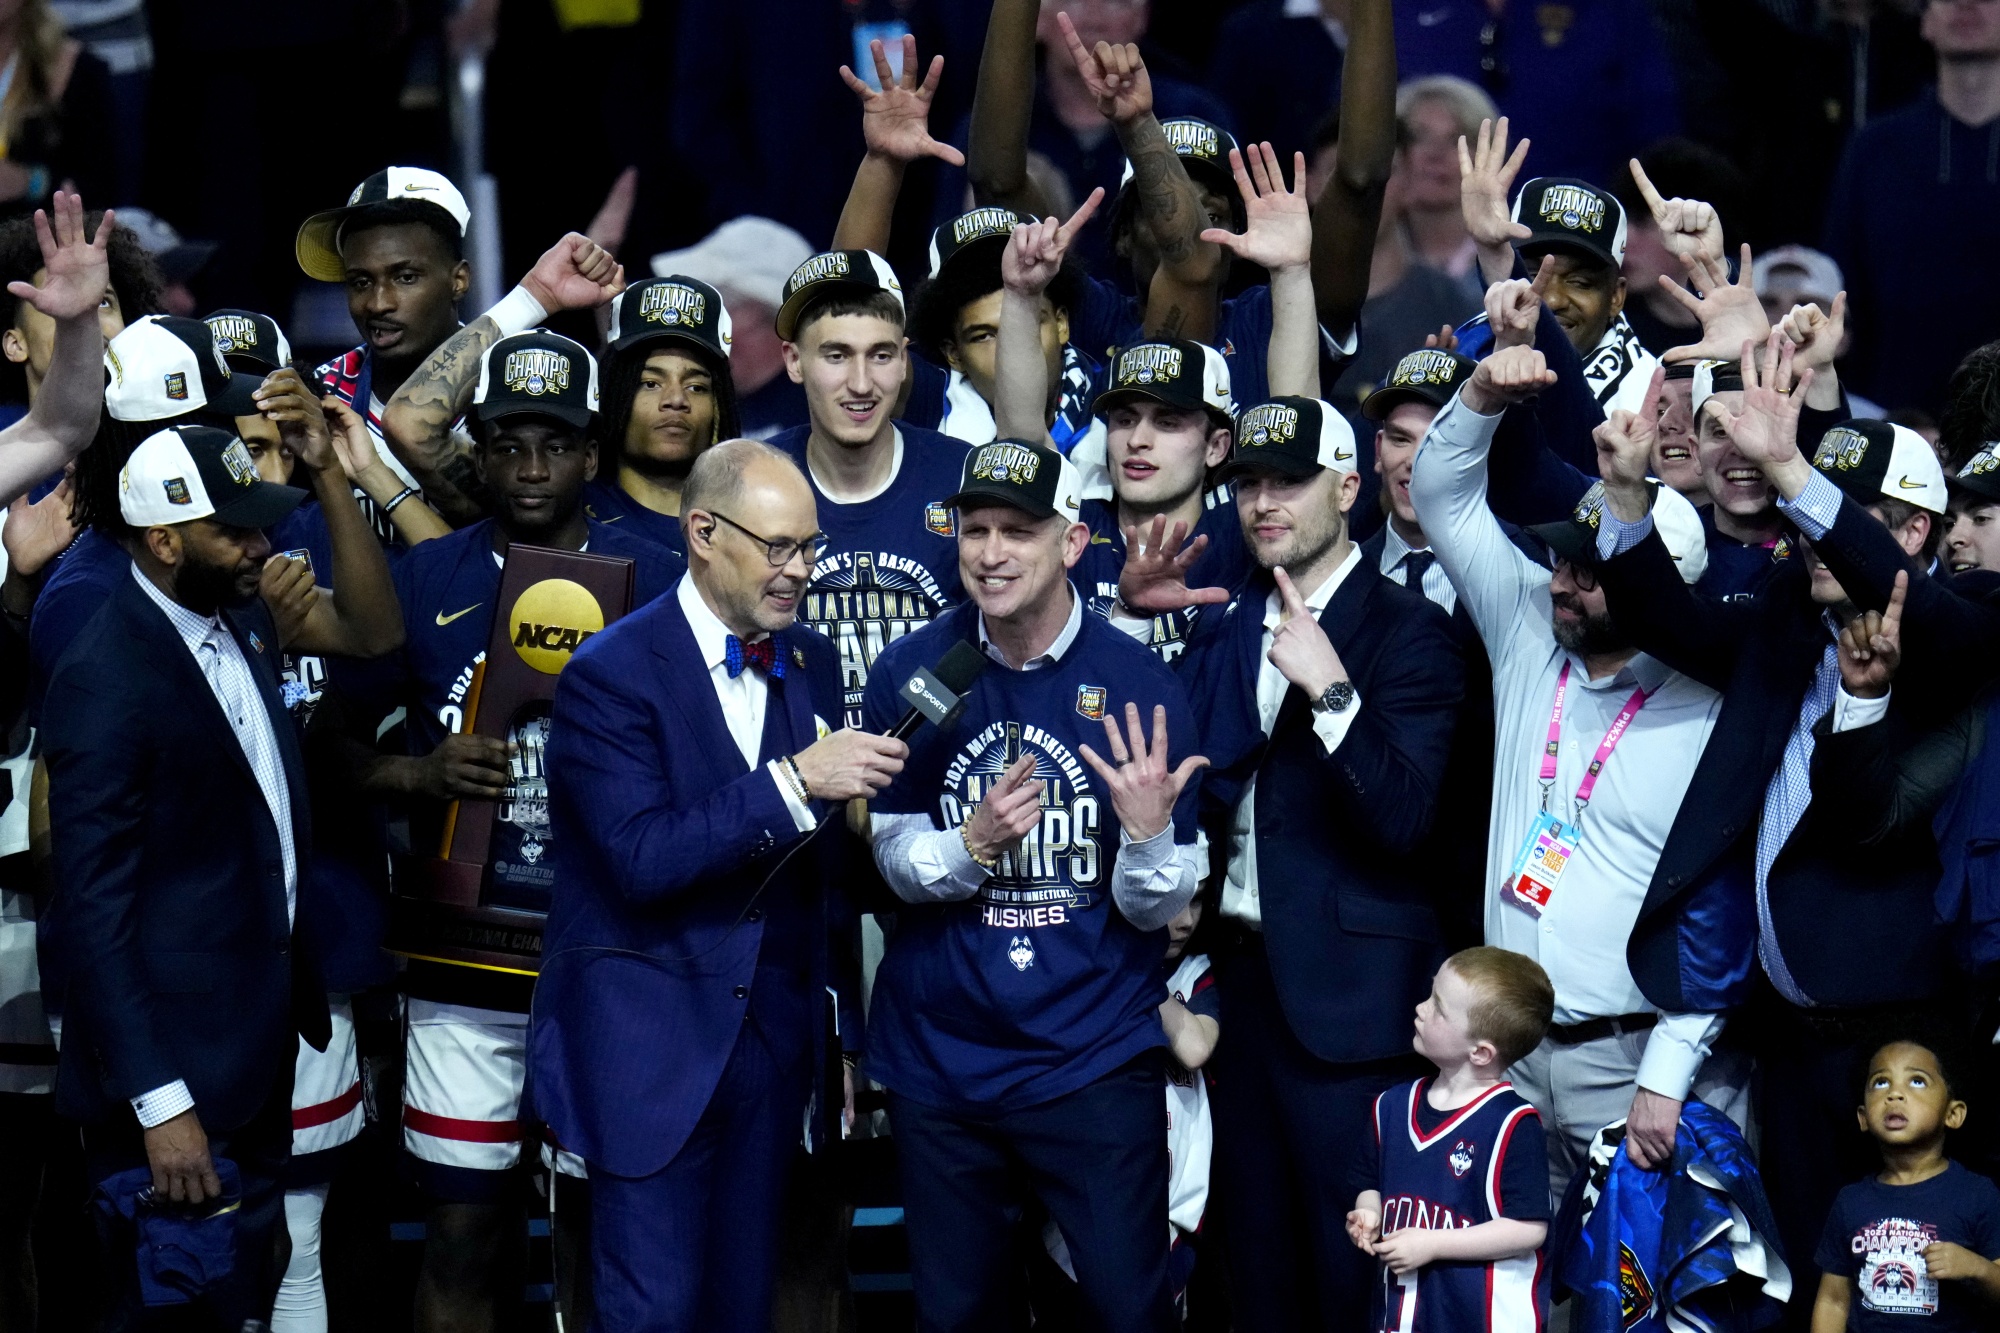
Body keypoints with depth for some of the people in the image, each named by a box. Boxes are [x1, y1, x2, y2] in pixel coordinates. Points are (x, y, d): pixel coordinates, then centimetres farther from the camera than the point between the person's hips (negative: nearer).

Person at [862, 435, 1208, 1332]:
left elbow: (1157, 908, -6)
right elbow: (894, 861, -1)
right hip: (940, 1051, 2)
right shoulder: (910, 673, -3)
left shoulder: (1138, 686, -8)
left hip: (1097, 1057, -2)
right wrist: (972, 844, -21)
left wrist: (1148, 832, -27)